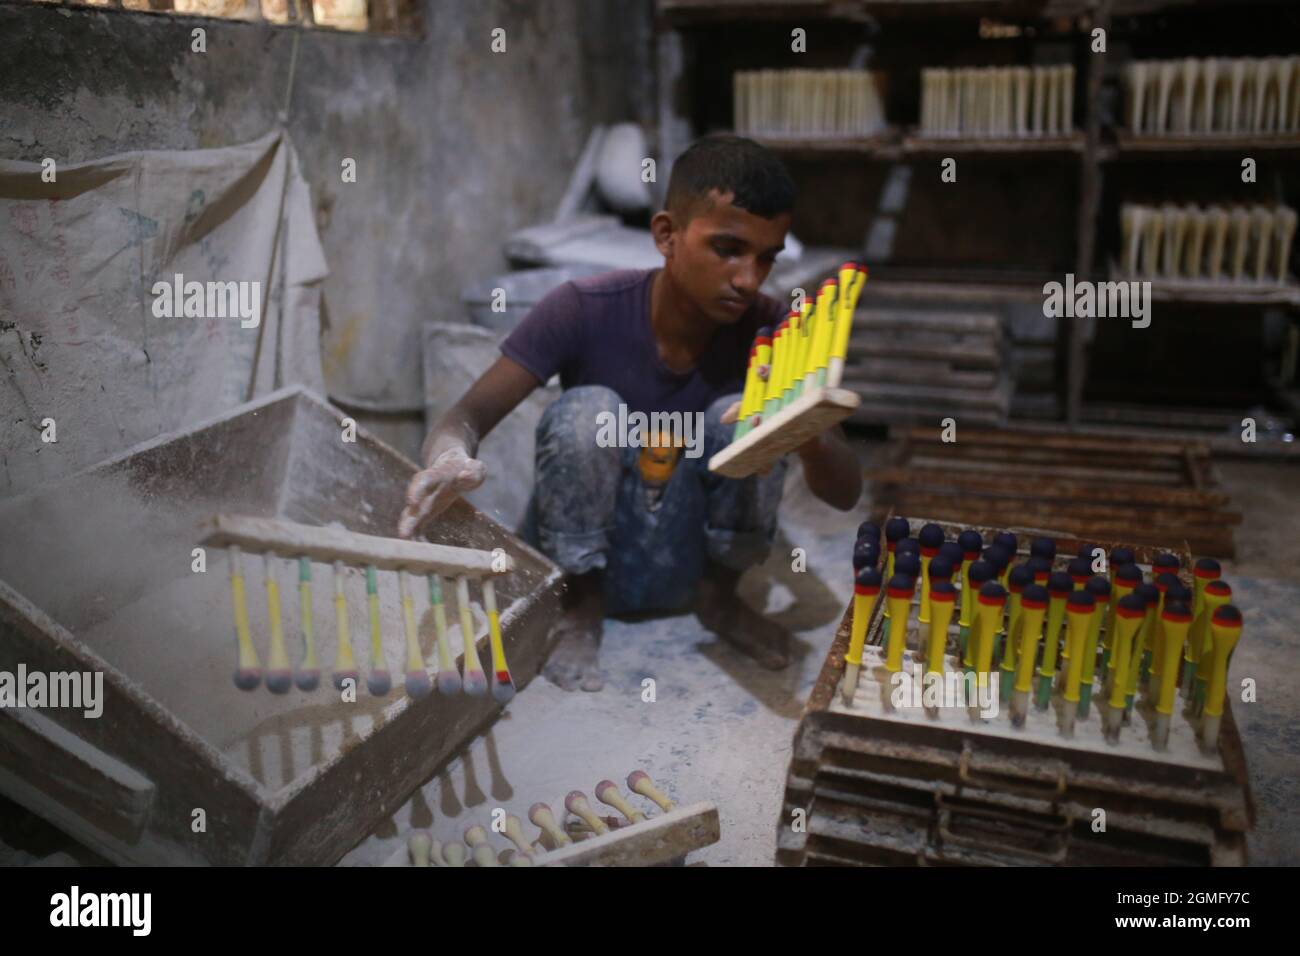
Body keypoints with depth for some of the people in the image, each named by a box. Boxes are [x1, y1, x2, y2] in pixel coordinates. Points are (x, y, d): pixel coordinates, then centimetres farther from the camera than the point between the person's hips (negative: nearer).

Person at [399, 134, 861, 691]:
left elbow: (845, 494, -17)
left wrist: (808, 438, -42)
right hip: (577, 556, -1)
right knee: (587, 409, -28)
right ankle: (579, 609, -7)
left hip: (686, 563, 2)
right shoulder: (586, 311, -19)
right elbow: (466, 417, -20)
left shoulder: (768, 331, -14)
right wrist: (451, 459, -46)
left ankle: (719, 596, 1)